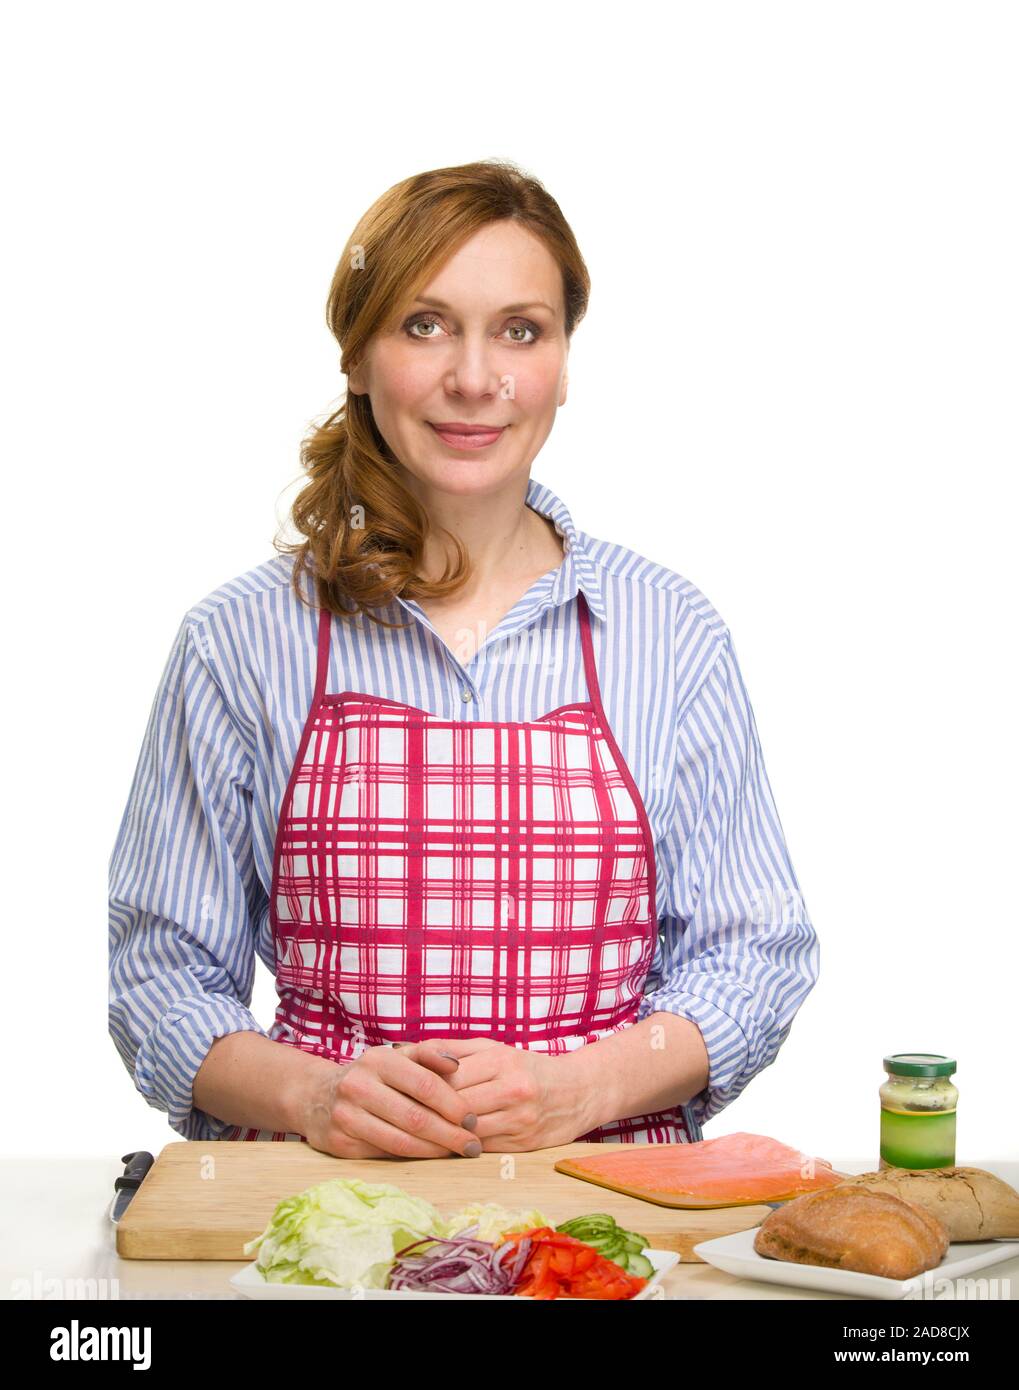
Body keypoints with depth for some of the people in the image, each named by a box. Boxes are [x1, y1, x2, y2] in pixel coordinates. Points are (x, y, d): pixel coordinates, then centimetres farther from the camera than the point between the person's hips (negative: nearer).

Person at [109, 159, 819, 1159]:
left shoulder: (672, 633, 6)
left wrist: (582, 1086, -10)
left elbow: (754, 955, 7)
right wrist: (308, 1092, -13)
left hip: (609, 1181, 1)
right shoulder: (239, 641, 4)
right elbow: (163, 969, 6)